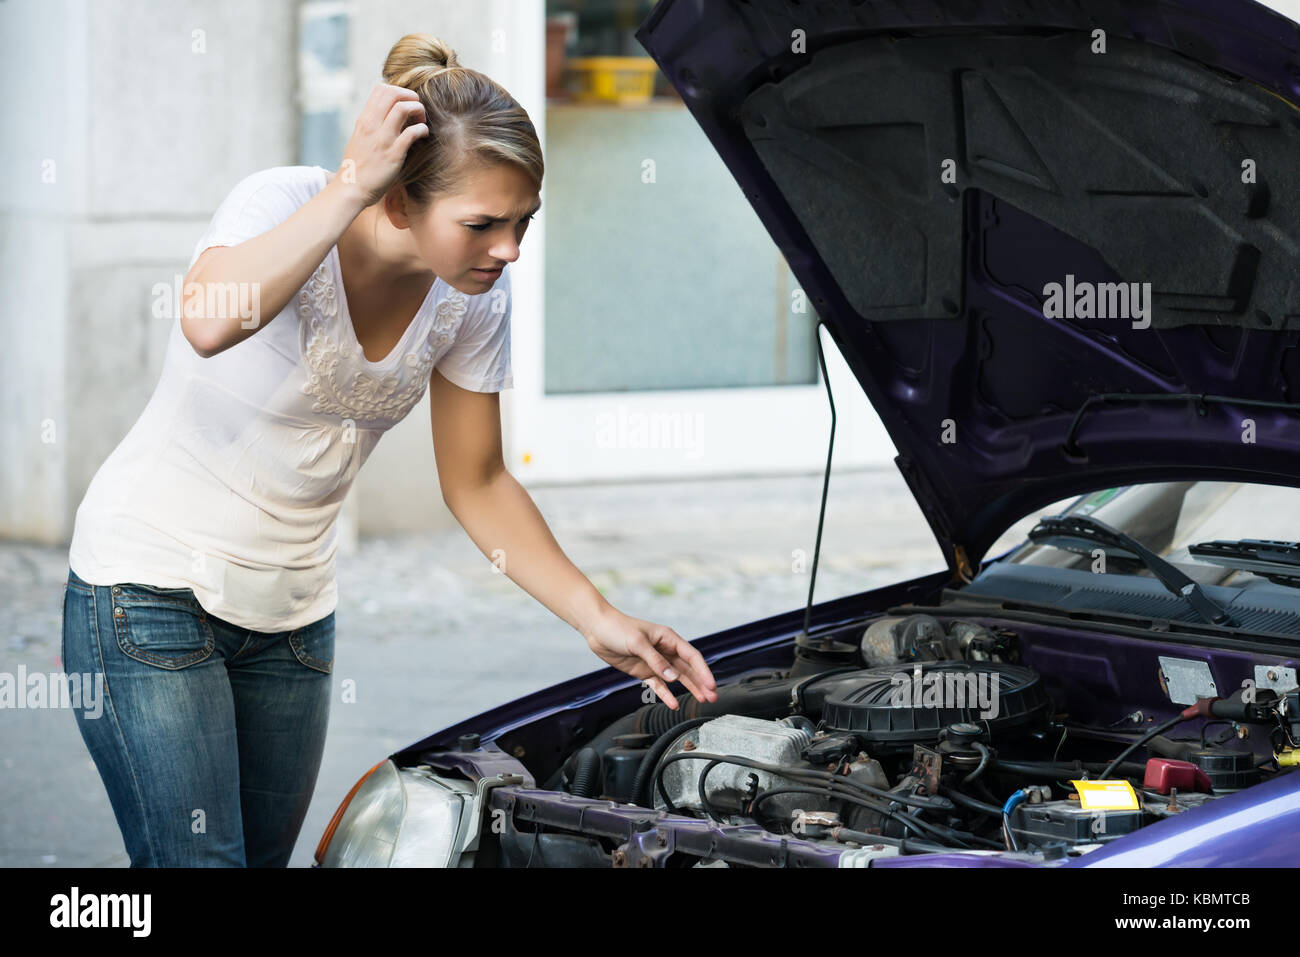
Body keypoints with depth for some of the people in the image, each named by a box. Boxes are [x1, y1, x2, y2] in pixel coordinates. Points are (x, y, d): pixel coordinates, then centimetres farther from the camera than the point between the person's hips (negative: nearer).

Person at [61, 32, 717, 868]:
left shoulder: (475, 299, -5)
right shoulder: (284, 206, -23)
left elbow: (478, 485, 6)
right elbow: (210, 322, -46)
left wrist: (600, 620, -2)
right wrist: (349, 188, -40)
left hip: (292, 611, 6)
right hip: (150, 587, -6)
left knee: (266, 854, 10)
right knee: (199, 860, -13)